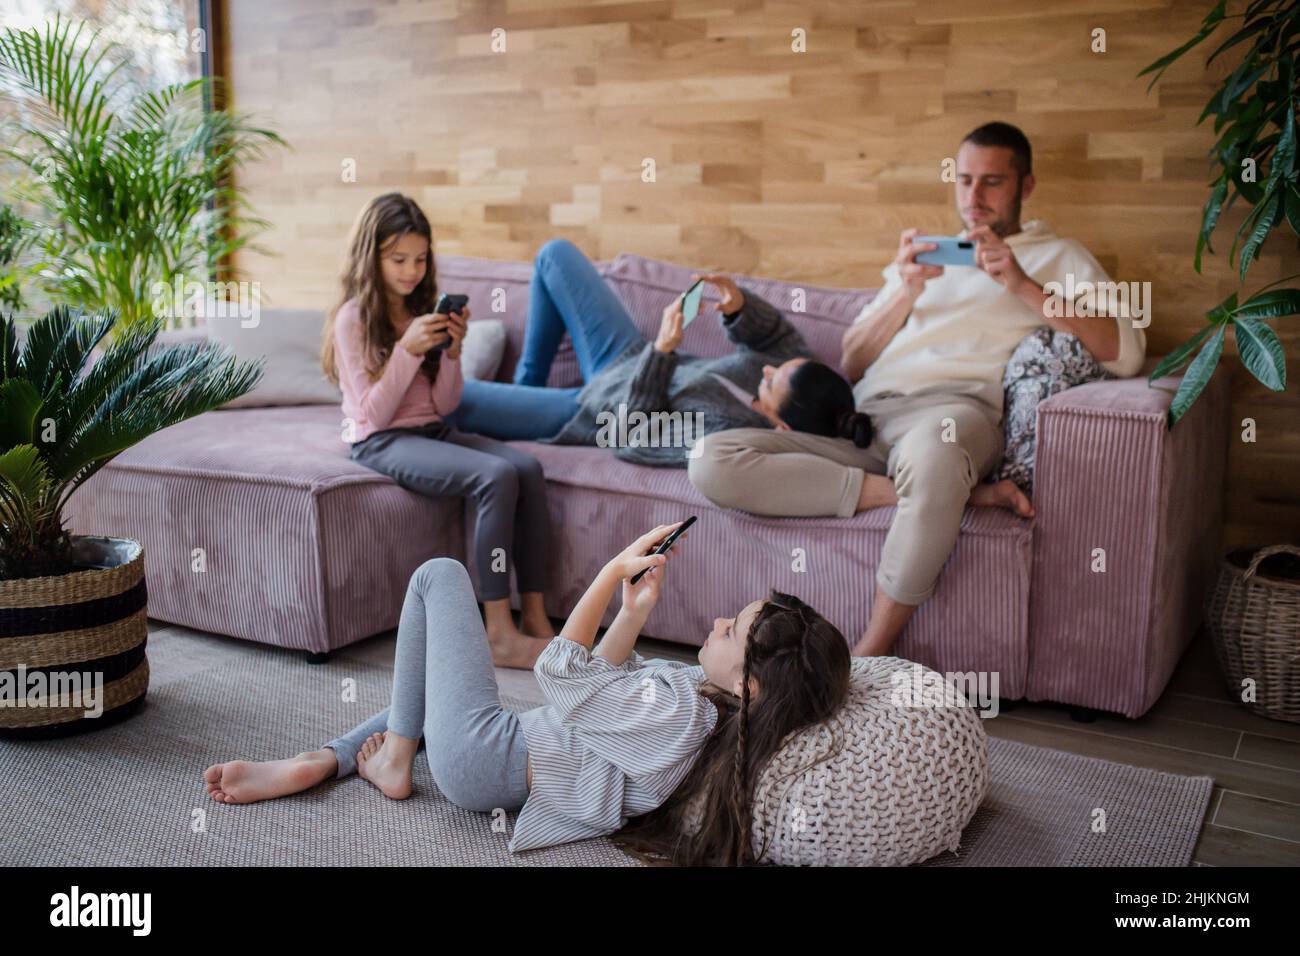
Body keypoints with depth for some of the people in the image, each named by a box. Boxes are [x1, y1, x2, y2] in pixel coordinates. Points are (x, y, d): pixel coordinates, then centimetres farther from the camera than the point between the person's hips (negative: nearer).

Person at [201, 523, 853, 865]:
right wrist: (634, 612, -8)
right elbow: (614, 691, 7)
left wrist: (616, 570, -17)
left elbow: (562, 674, -21)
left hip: (480, 760, -9)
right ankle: (313, 765, 20)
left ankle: (394, 757, 9)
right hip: (502, 774, 9)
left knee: (439, 574, 1)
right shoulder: (710, 699, -6)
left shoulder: (676, 713, -33)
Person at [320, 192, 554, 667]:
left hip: (433, 431, 6)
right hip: (382, 443, -6)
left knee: (528, 467, -22)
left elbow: (445, 405, 8)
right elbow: (372, 414, -12)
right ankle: (499, 635, -28)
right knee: (496, 476, -30)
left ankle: (534, 617, -19)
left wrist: (452, 351, -9)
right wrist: (407, 349, -20)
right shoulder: (353, 319, -6)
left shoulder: (427, 311, 11)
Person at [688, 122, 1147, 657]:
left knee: (929, 449, -45)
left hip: (955, 407, -5)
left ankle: (871, 654, -29)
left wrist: (1024, 286, -6)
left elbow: (1125, 355, 1)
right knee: (712, 463, -22)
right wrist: (905, 293, 5)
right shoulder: (923, 254, 33)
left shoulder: (1059, 258, 20)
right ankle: (952, 493, -25)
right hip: (860, 420, 5)